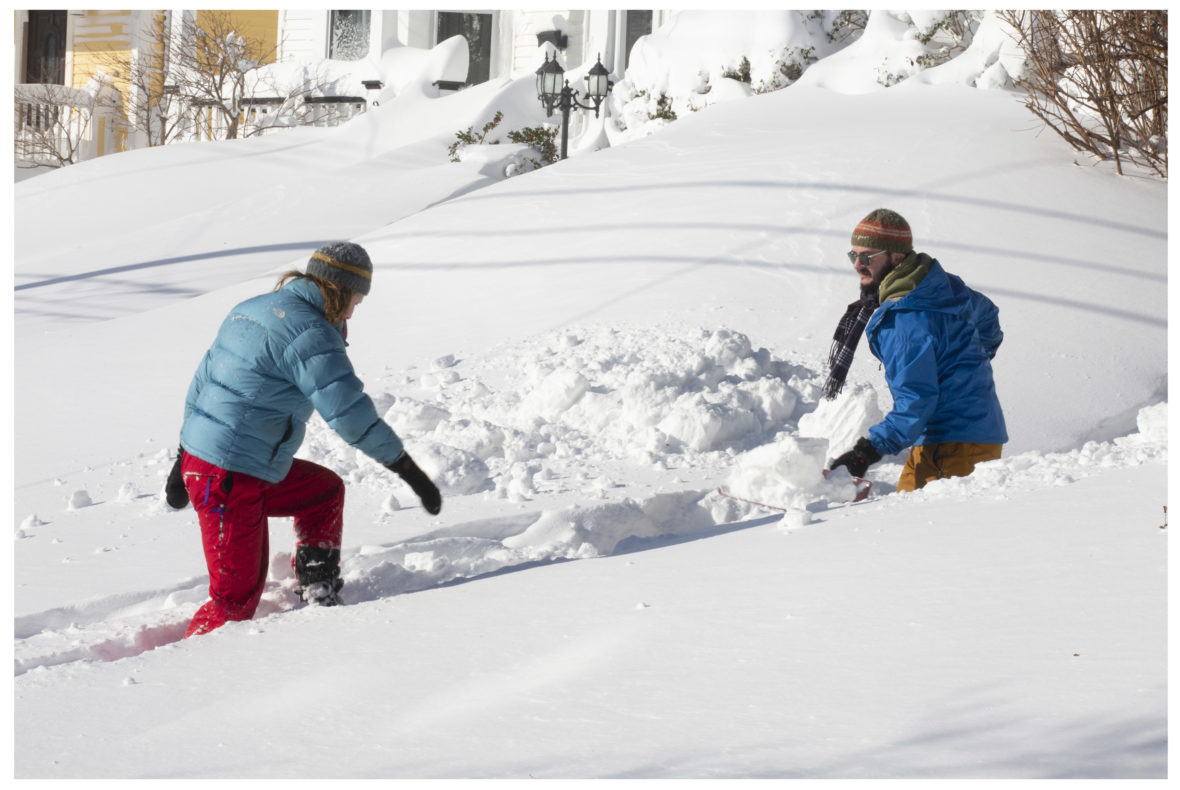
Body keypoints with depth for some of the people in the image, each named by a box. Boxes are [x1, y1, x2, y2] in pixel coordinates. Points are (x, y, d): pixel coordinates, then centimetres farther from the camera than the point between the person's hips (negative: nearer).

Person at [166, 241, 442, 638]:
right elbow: (351, 413, -20)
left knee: (325, 490, 26)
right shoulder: (310, 332, -15)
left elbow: (201, 384, 19)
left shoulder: (250, 309, 13)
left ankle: (319, 597, 25)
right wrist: (411, 472, -14)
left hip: (198, 459, 10)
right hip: (233, 482, -10)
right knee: (236, 601, -3)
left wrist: (184, 463, 26)